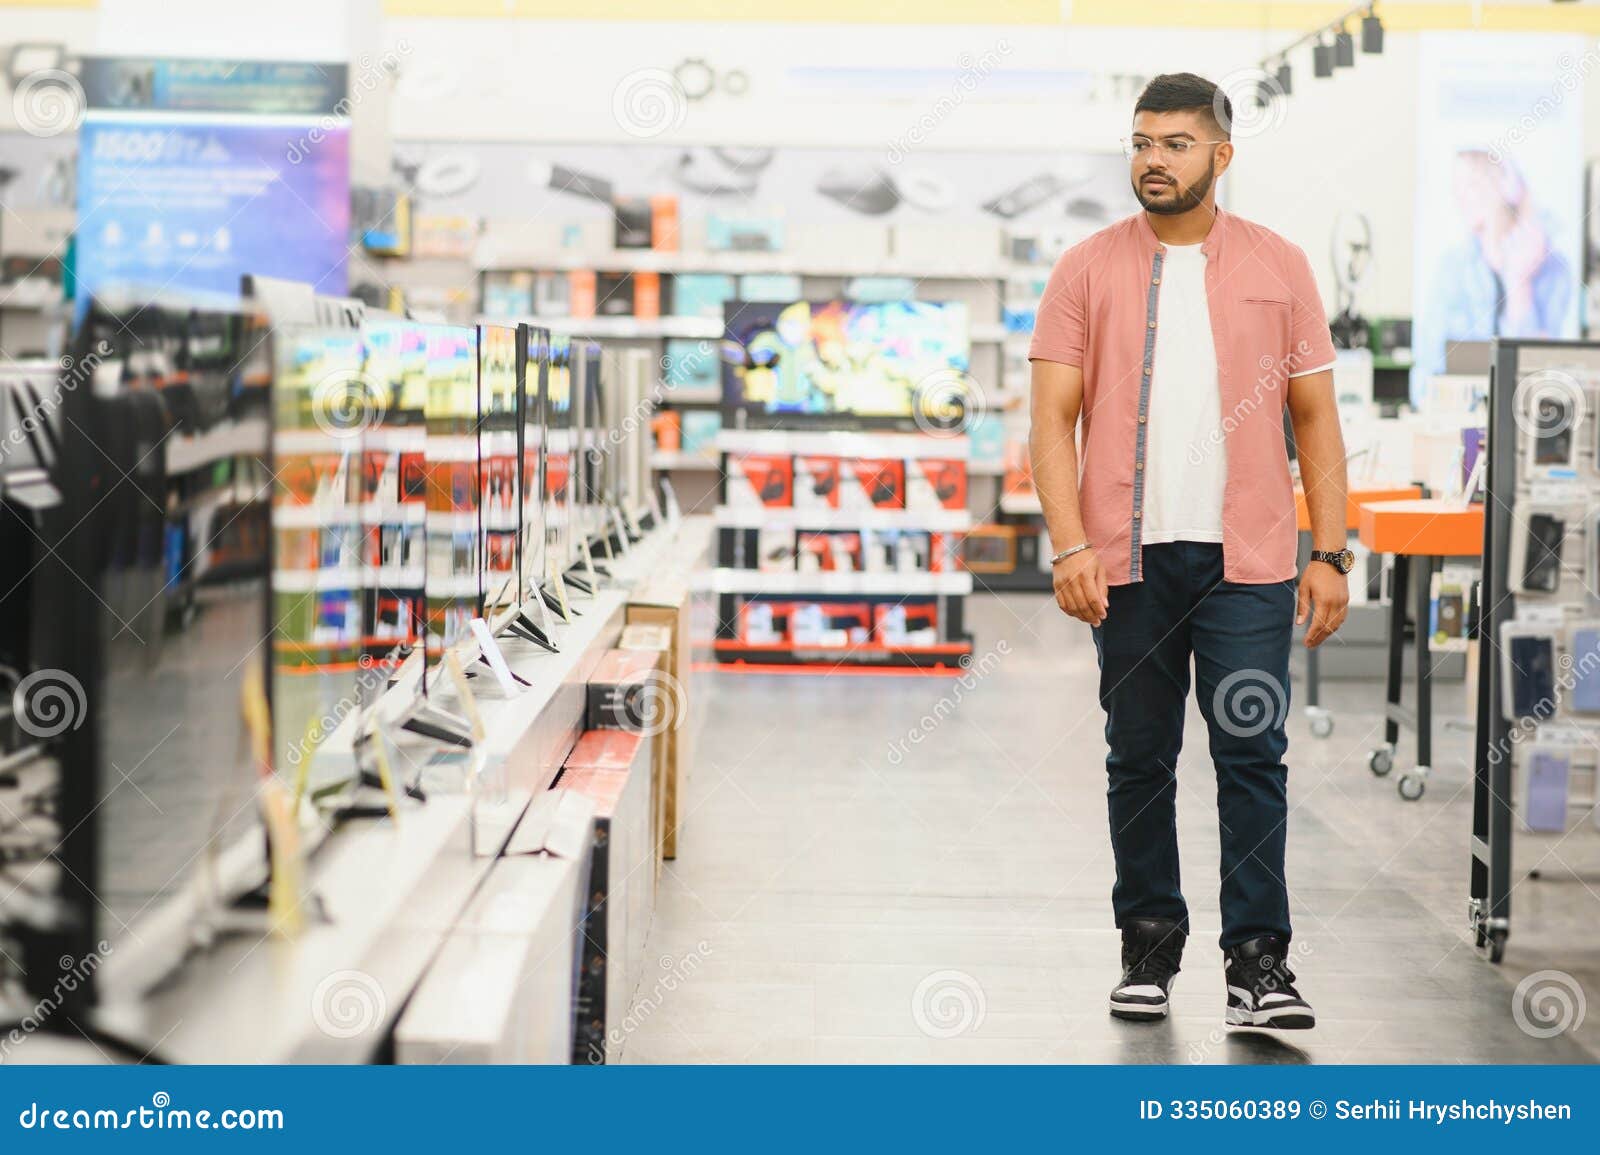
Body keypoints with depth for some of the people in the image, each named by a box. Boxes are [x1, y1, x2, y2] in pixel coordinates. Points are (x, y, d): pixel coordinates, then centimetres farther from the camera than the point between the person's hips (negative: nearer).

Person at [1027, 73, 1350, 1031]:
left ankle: (1258, 961, -1)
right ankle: (1150, 947, 20)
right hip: (1130, 556, 1)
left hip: (1248, 557, 0)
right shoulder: (1088, 270, 5)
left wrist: (1330, 554, 1)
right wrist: (1070, 546, -11)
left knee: (1253, 753, -5)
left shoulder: (1278, 266, 7)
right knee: (1140, 759, 8)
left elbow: (1316, 418, 8)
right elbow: (1054, 418, 0)